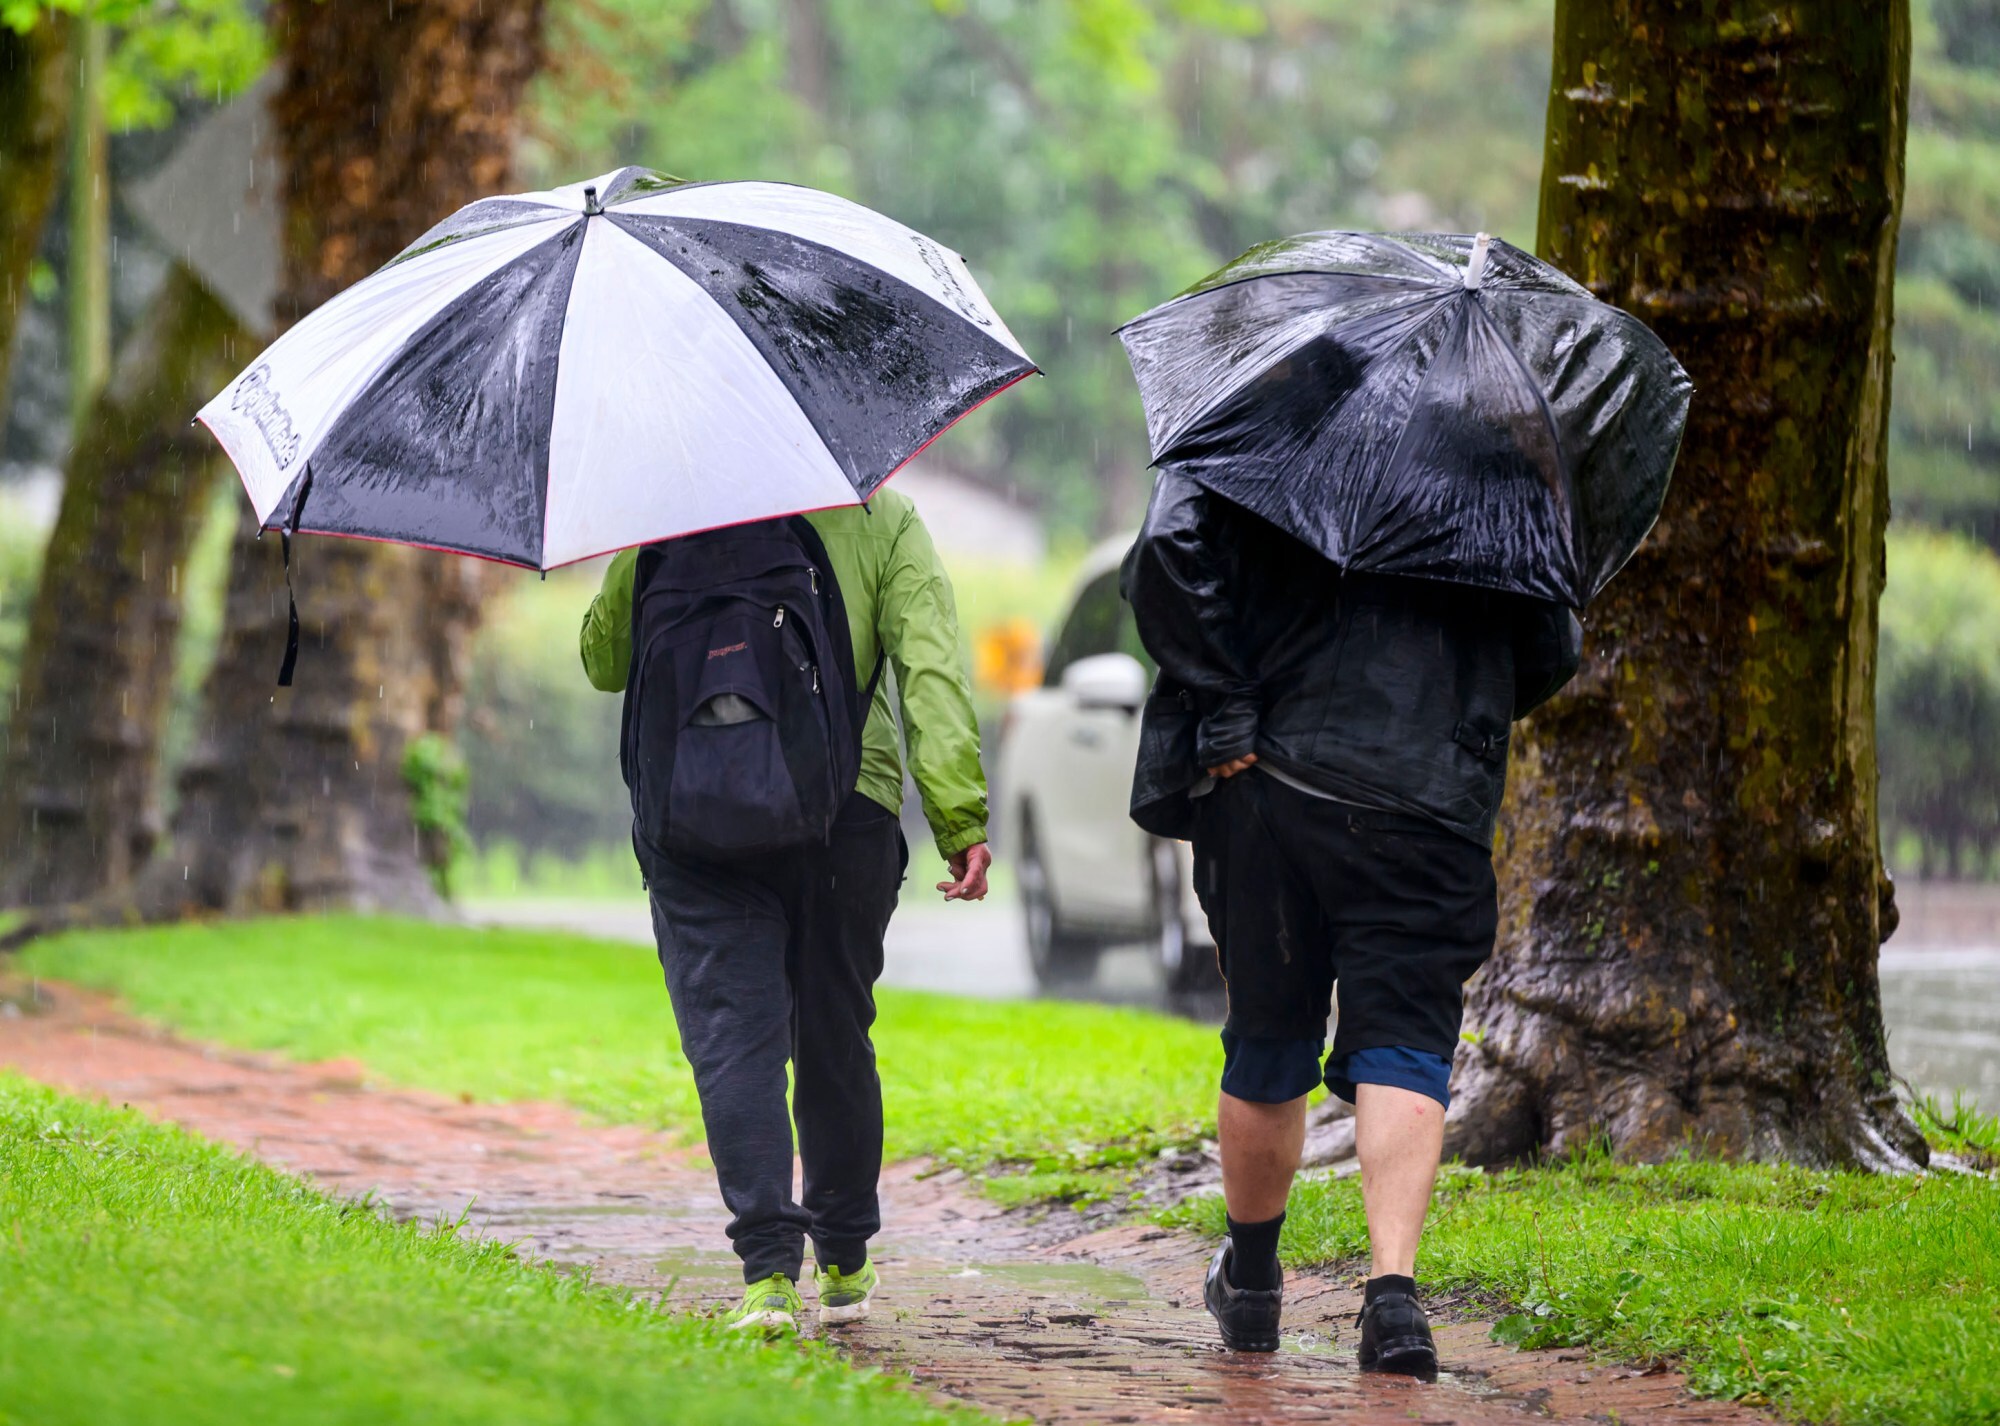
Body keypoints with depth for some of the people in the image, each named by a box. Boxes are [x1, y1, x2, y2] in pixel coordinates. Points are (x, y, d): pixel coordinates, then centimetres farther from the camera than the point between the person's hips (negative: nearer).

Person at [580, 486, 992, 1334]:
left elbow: (604, 661, 17)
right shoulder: (883, 517, 8)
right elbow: (931, 669, -4)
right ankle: (844, 1264, 26)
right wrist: (960, 818, -9)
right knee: (835, 1040, 15)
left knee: (732, 1039, -5)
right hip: (848, 814, 1)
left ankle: (769, 1269, -19)